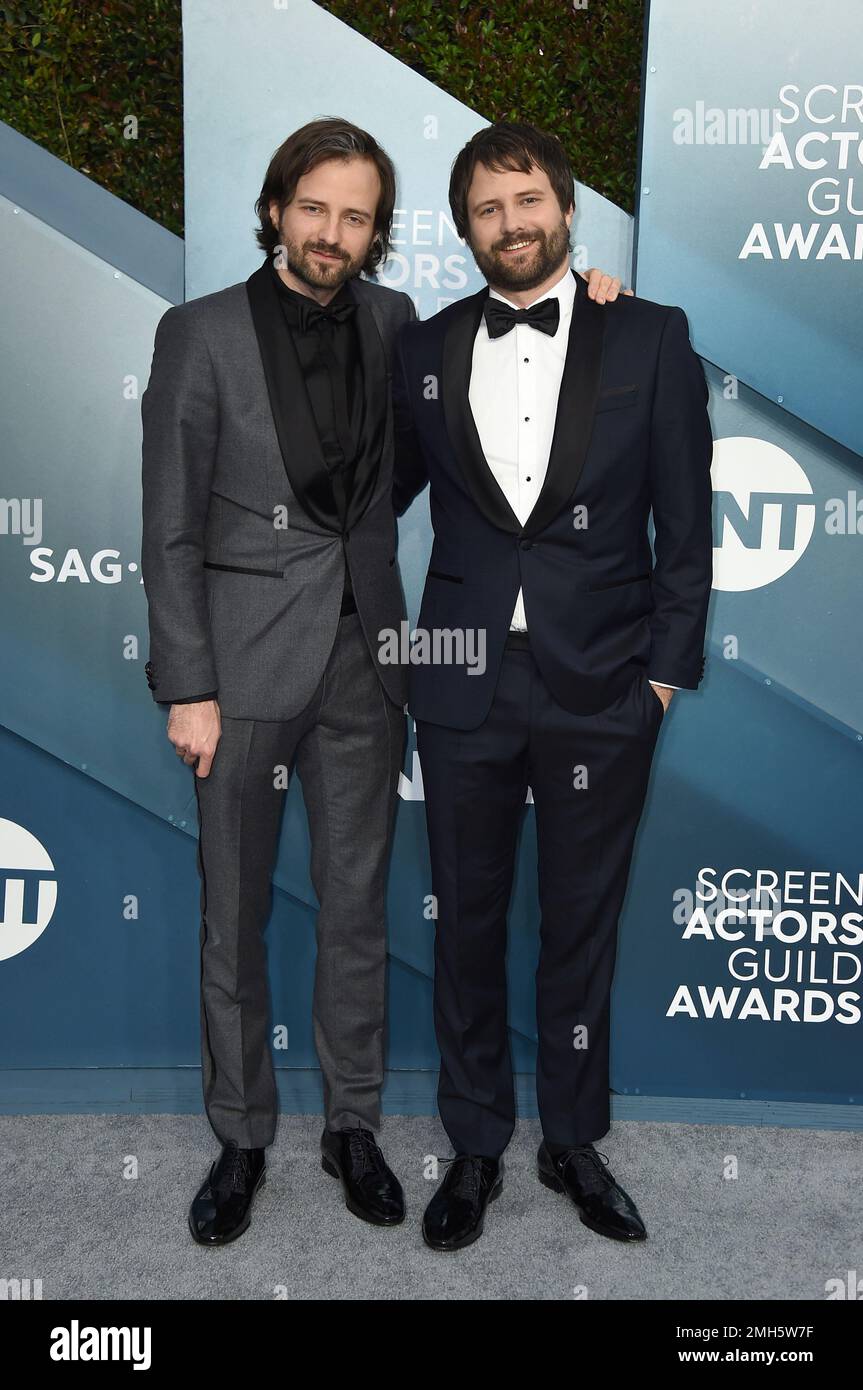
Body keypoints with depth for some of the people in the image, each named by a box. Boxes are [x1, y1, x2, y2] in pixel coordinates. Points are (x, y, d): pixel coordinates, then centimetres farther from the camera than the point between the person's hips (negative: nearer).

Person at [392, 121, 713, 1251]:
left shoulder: (652, 338, 1)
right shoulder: (423, 349, 7)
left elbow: (685, 522, 0)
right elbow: (386, 491, 15)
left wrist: (666, 670, -4)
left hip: (603, 692, -1)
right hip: (463, 689, 2)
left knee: (582, 925, 12)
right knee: (467, 923, 11)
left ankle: (573, 1140, 33)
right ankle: (476, 1146, 32)